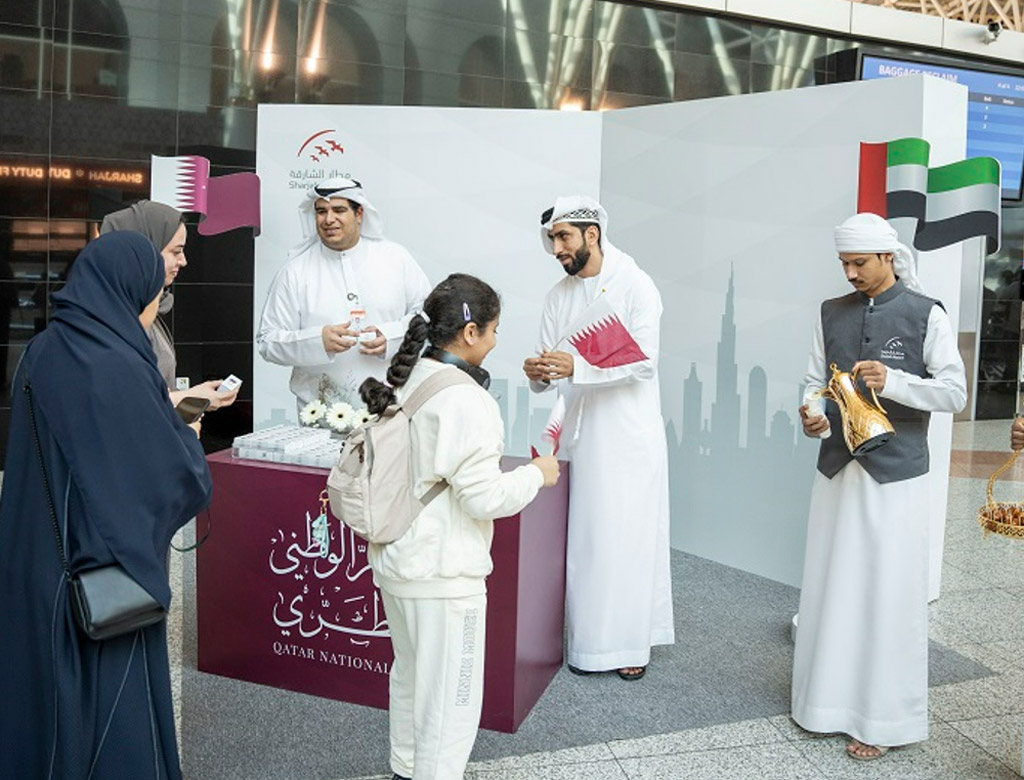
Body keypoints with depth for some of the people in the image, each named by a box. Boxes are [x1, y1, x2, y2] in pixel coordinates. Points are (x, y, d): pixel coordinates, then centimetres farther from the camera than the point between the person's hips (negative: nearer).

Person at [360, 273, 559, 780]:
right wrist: (538, 474, -7)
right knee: (452, 700, 6)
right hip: (442, 573, -9)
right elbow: (483, 496, -22)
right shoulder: (465, 401, -23)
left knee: (410, 677, 26)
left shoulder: (404, 383, 3)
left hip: (395, 561, 10)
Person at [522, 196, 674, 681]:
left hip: (631, 435, -5)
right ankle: (592, 640, 20)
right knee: (588, 537, 9)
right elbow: (552, 373, 8)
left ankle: (632, 642, 14)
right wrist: (538, 375, -16)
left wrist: (576, 367, -27)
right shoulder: (559, 297, 9)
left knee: (630, 536, 1)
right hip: (584, 434, 5)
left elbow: (643, 362, -16)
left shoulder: (635, 286, -7)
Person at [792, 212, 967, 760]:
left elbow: (955, 393, -6)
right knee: (831, 587, 10)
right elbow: (815, 381, 10)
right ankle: (827, 698, 24)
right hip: (837, 468, 4)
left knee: (888, 593, 0)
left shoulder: (926, 315, -3)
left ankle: (881, 718, 11)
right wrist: (812, 415, -11)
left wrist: (892, 381, -21)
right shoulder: (832, 313, 9)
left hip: (896, 473, -4)